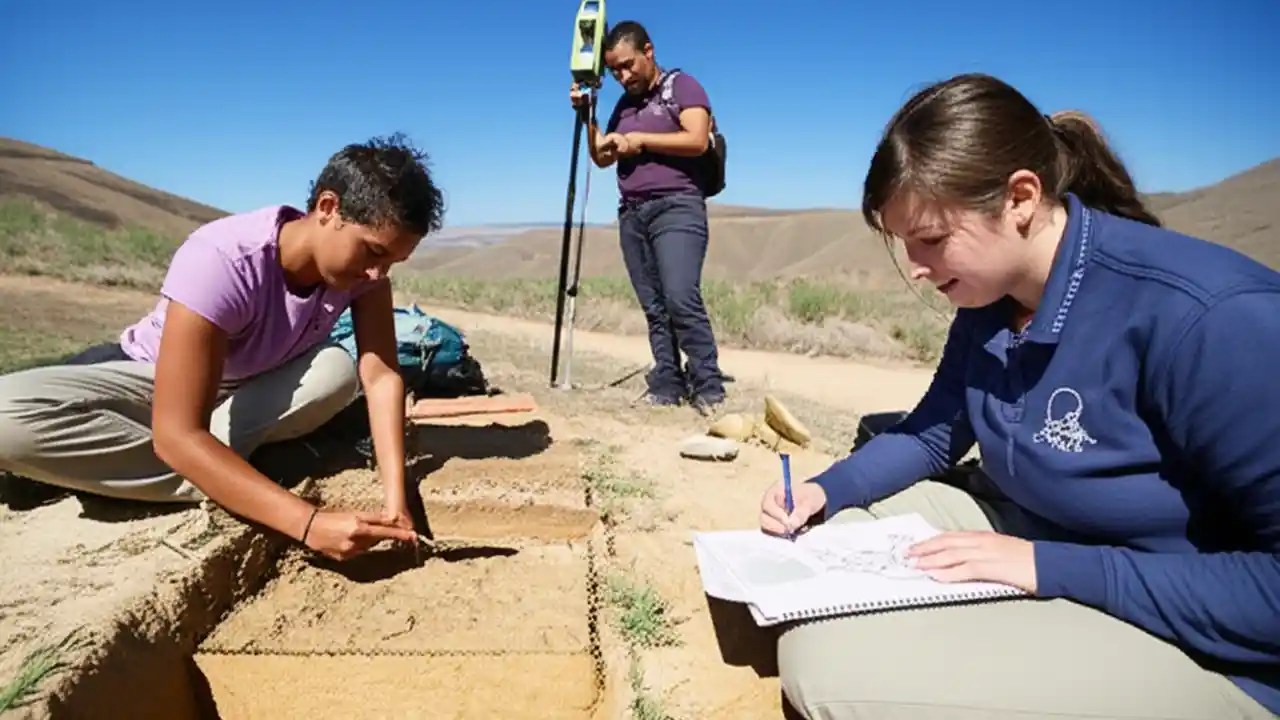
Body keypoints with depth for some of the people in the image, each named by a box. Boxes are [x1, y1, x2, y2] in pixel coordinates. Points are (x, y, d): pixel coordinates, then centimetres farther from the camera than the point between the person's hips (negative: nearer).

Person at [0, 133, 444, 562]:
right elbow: (177, 434, -40)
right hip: (148, 379, -3)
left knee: (339, 370, -28)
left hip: (253, 388, 3)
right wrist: (309, 523, -50)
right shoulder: (222, 262, -36)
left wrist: (396, 500, -39)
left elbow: (382, 376, -26)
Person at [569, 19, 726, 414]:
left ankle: (709, 388, -14)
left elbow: (697, 140, -11)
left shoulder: (682, 86, 4)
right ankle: (667, 385, 1)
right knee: (654, 308, 0)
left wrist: (638, 139, -8)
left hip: (676, 208, -6)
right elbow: (601, 157, 21)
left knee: (681, 300, -19)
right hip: (632, 214, 7)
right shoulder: (624, 104, 22)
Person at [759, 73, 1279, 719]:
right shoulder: (988, 301, -2)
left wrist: (1047, 566, -28)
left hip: (1198, 647, -8)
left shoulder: (1204, 317, -27)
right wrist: (824, 489, -6)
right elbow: (933, 434, 10)